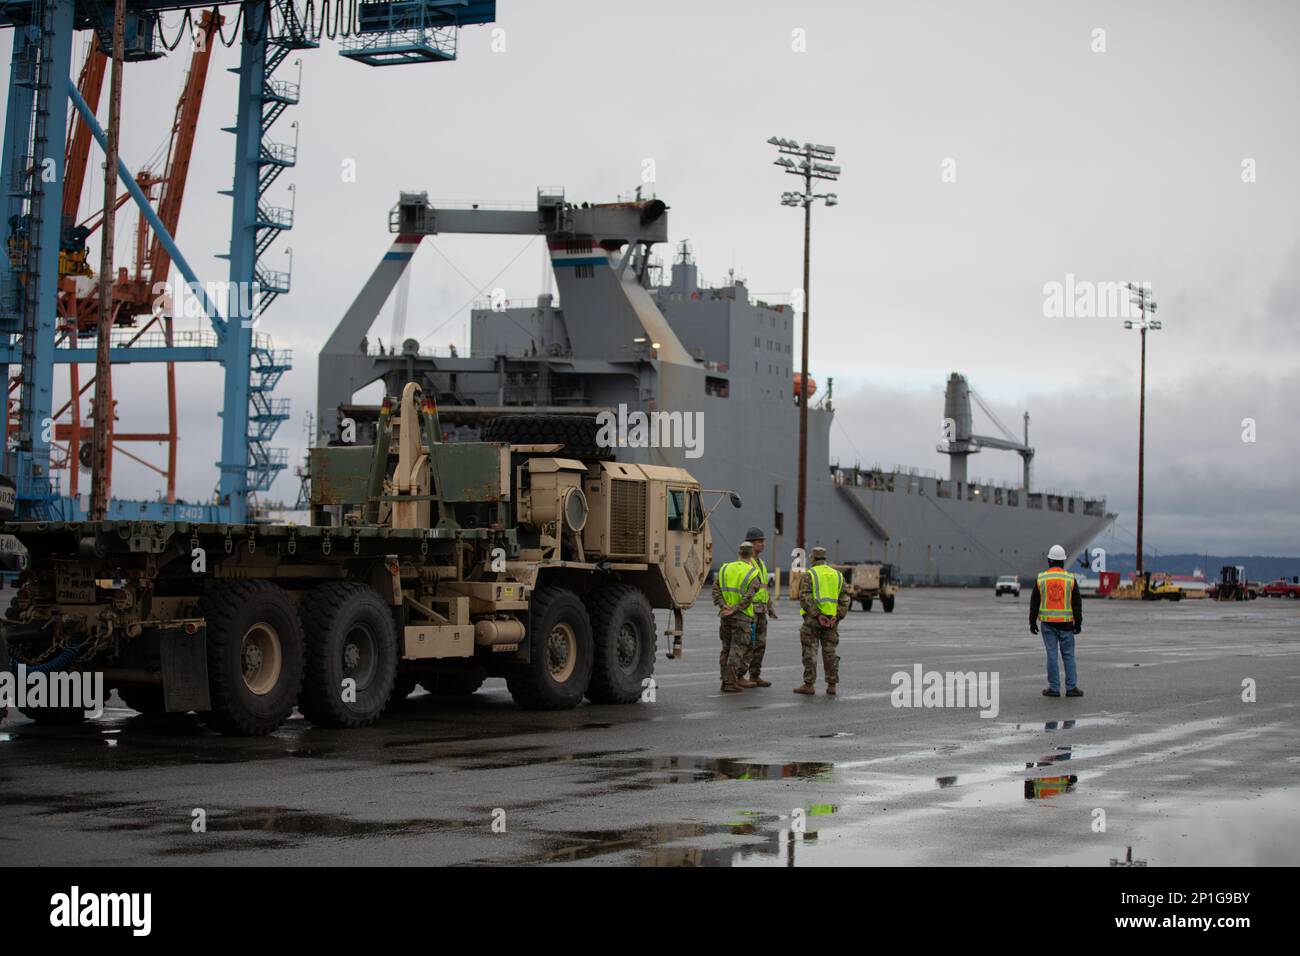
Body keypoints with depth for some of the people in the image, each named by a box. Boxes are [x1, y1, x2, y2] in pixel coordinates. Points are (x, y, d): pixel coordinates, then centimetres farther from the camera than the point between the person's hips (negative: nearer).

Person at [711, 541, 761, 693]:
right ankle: (731, 683, -7)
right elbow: (748, 597, -16)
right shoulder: (752, 574, -4)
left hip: (725, 615, 4)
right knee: (737, 649, -3)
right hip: (742, 616, -4)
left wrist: (723, 606, -9)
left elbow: (716, 590, -2)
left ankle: (725, 681, 17)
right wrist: (734, 610, -16)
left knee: (726, 648, 13)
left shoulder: (724, 568, 8)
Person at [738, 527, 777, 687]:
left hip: (760, 611, 9)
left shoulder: (760, 563, 17)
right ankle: (739, 676, -4)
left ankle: (755, 676, 12)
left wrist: (771, 608, 18)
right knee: (748, 644, -9)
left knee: (760, 644, 8)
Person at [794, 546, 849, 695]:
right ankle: (832, 685, 7)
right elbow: (844, 599, 4)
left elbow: (805, 598, -16)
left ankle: (809, 685, 0)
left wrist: (817, 615, -18)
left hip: (812, 618, -4)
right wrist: (837, 617, -6)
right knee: (830, 652, 8)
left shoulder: (809, 575, -3)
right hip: (832, 619, 4)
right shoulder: (837, 575, 12)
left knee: (810, 651, 0)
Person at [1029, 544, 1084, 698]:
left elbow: (1034, 603, 0)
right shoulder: (1070, 579, -3)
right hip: (1065, 622, 0)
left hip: (1047, 623, 0)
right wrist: (1078, 623, 5)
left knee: (1051, 655, 2)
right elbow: (1077, 603, -2)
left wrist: (1032, 622, 6)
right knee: (1068, 655, 6)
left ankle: (1054, 688, 3)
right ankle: (1071, 688, 5)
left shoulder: (1041, 579, -2)